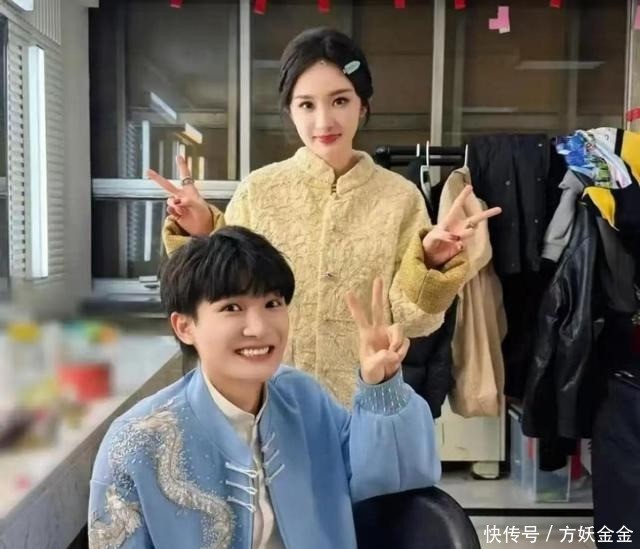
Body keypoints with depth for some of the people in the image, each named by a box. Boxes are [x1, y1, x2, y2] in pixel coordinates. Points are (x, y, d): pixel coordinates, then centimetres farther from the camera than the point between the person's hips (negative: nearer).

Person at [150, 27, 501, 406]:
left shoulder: (400, 197, -7)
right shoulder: (259, 190, -7)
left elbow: (409, 319, -6)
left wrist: (431, 262, -22)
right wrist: (203, 239, -15)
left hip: (364, 399, 0)